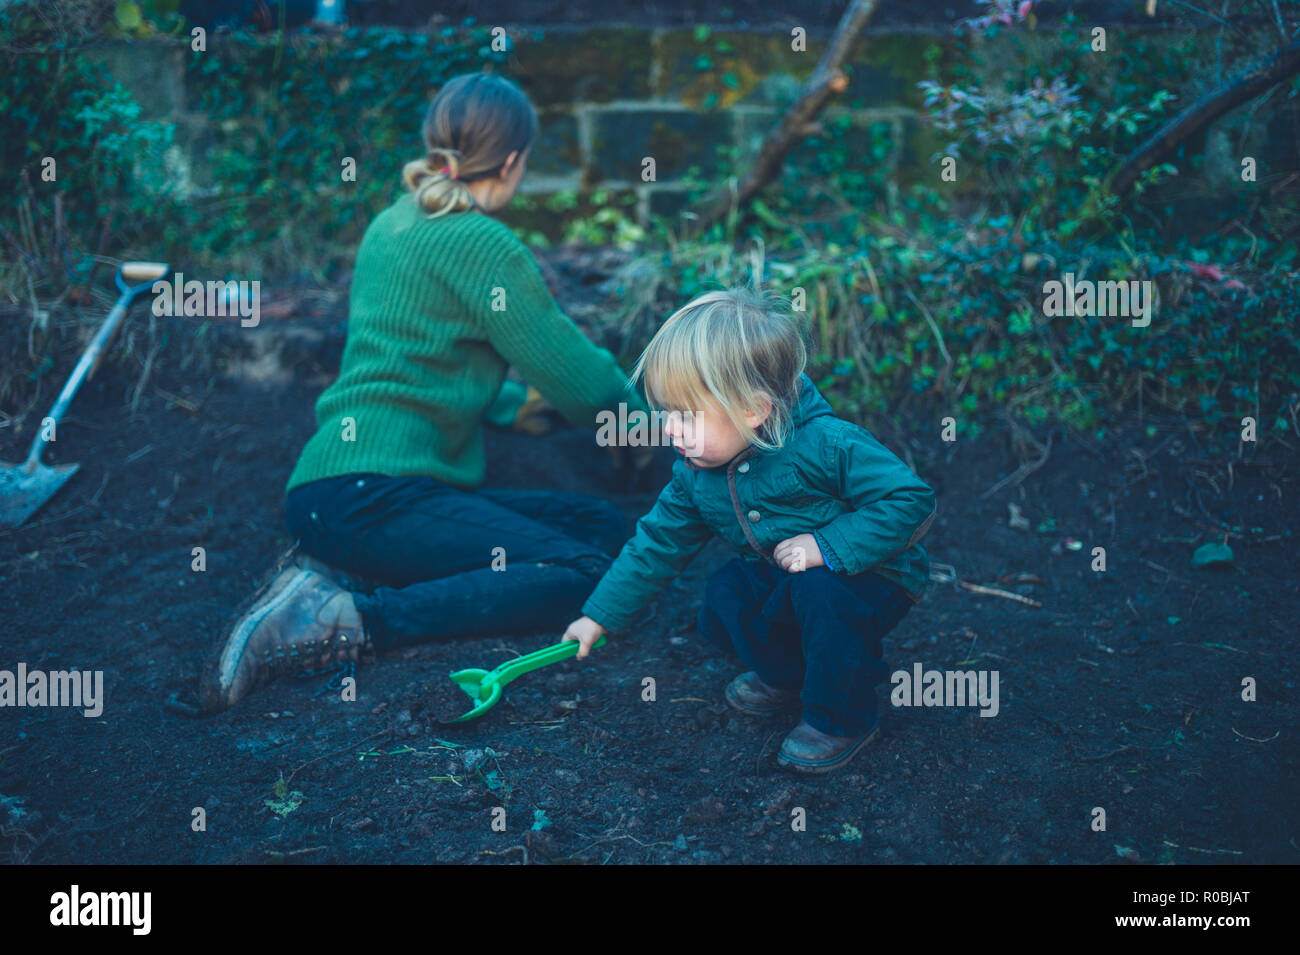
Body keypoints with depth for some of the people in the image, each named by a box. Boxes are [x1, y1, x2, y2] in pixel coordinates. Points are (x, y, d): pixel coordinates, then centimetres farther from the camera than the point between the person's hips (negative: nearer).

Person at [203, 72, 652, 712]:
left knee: (602, 527, 3)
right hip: (368, 487, -10)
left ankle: (344, 577, -6)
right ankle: (348, 621, -21)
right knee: (581, 577, -18)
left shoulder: (392, 223, 21)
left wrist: (518, 401, 45)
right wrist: (641, 415, 19)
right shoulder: (479, 242, -7)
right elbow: (581, 382, -3)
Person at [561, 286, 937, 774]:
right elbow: (659, 540, 4)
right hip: (779, 578, 7)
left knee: (818, 587, -33)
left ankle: (842, 718, -11)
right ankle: (787, 673, 19)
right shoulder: (695, 473, -8)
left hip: (871, 575, -7)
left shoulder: (826, 446, -30)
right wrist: (600, 615, 4)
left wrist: (828, 546, -37)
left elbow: (912, 499, -31)